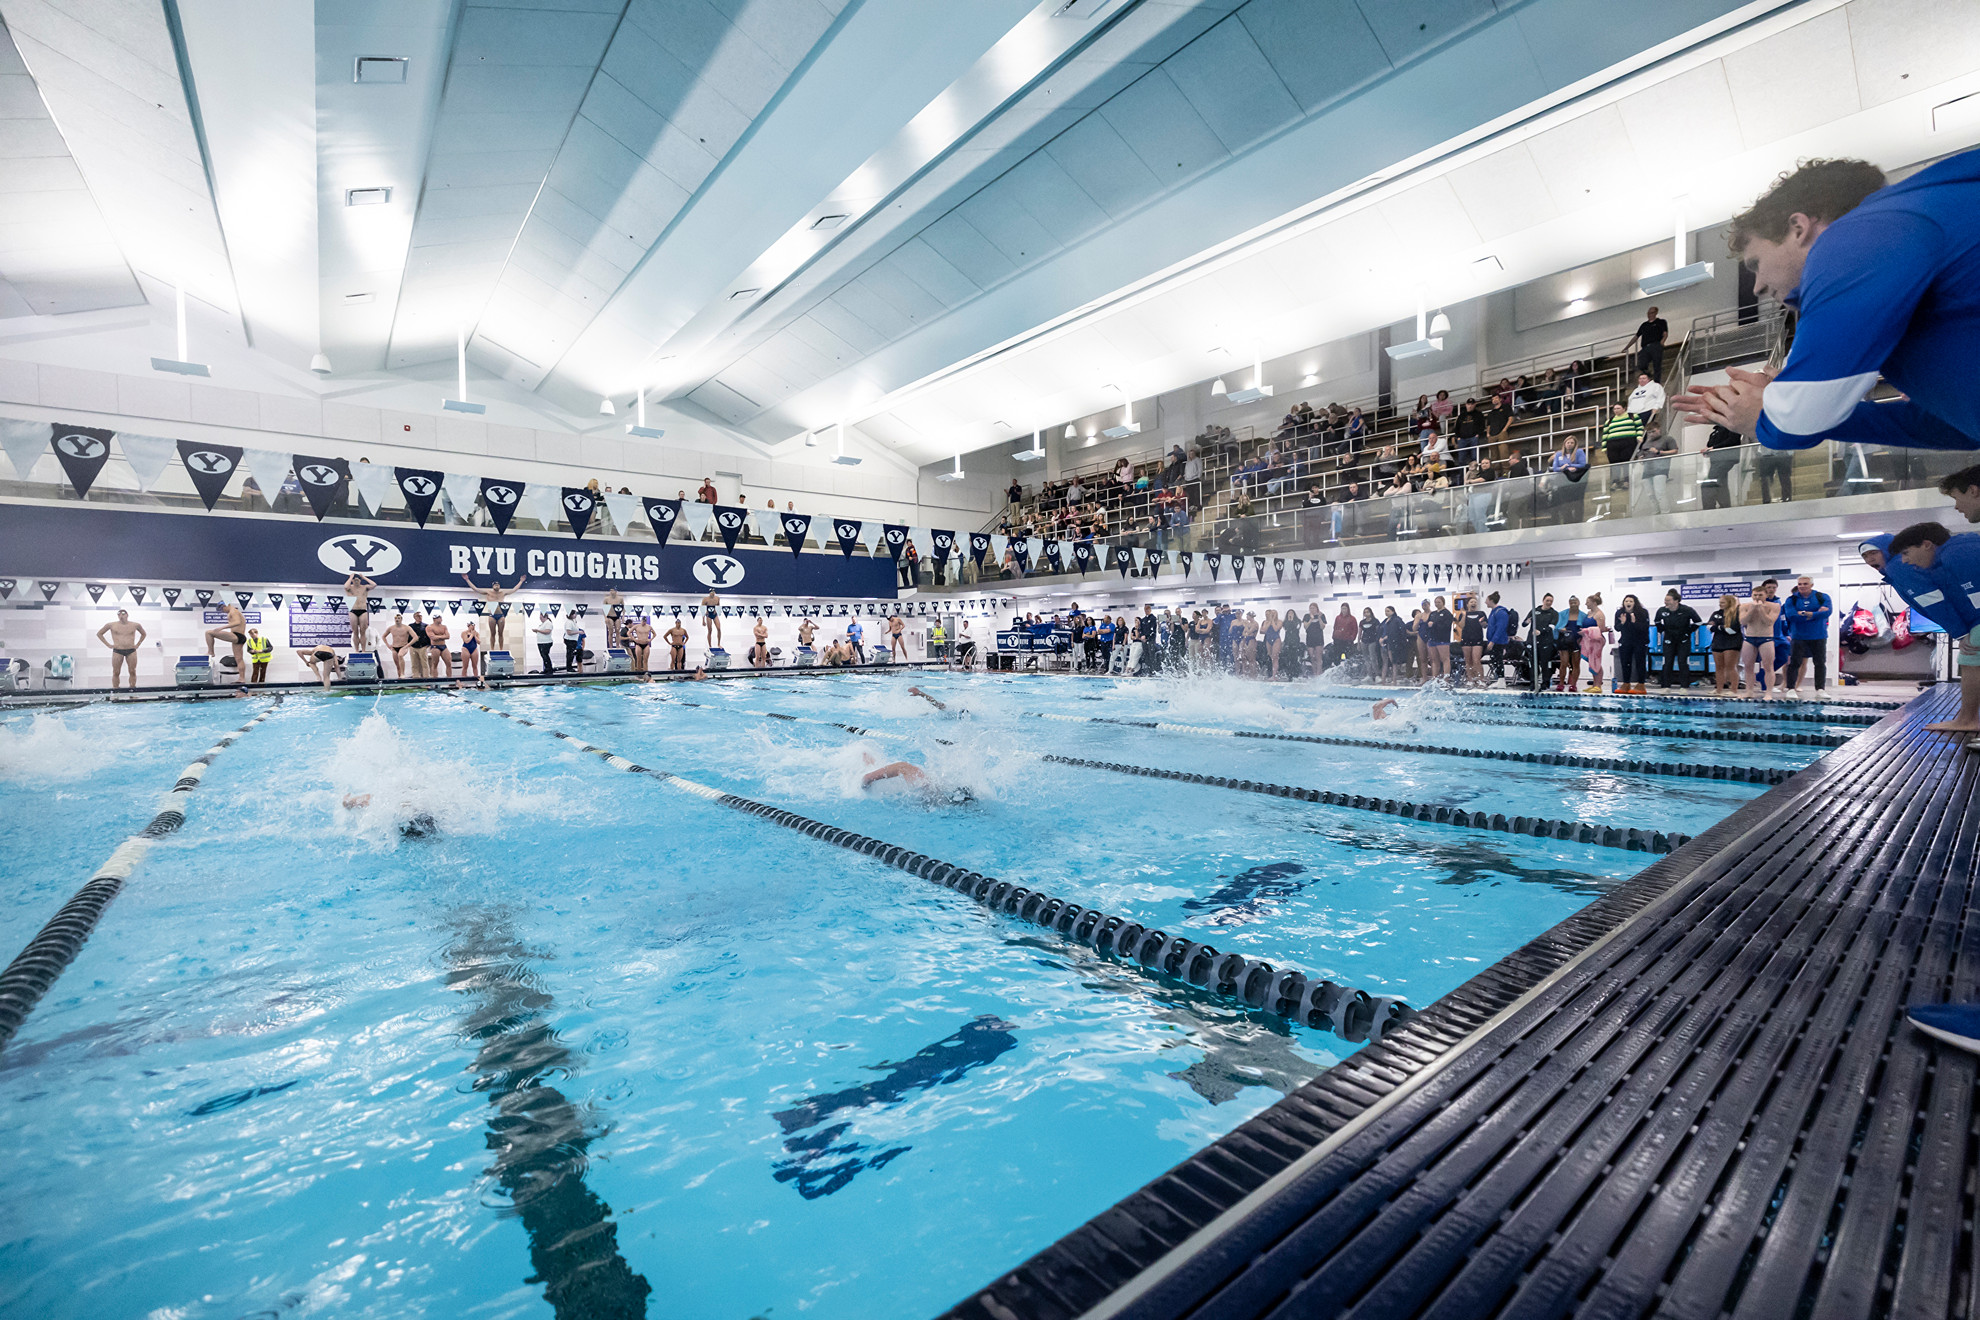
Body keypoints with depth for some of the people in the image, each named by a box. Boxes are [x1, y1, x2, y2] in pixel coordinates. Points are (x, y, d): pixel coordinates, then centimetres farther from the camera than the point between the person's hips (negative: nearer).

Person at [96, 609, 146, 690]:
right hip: (117, 651, -1)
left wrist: (137, 645, 12)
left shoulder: (135, 625, 6)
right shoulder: (111, 625, 3)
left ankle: (133, 688, 6)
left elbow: (143, 634, 24)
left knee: (132, 672, 1)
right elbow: (99, 634, 15)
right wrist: (108, 645, 4)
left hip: (131, 651, 1)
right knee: (116, 672, 0)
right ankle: (115, 691, 5)